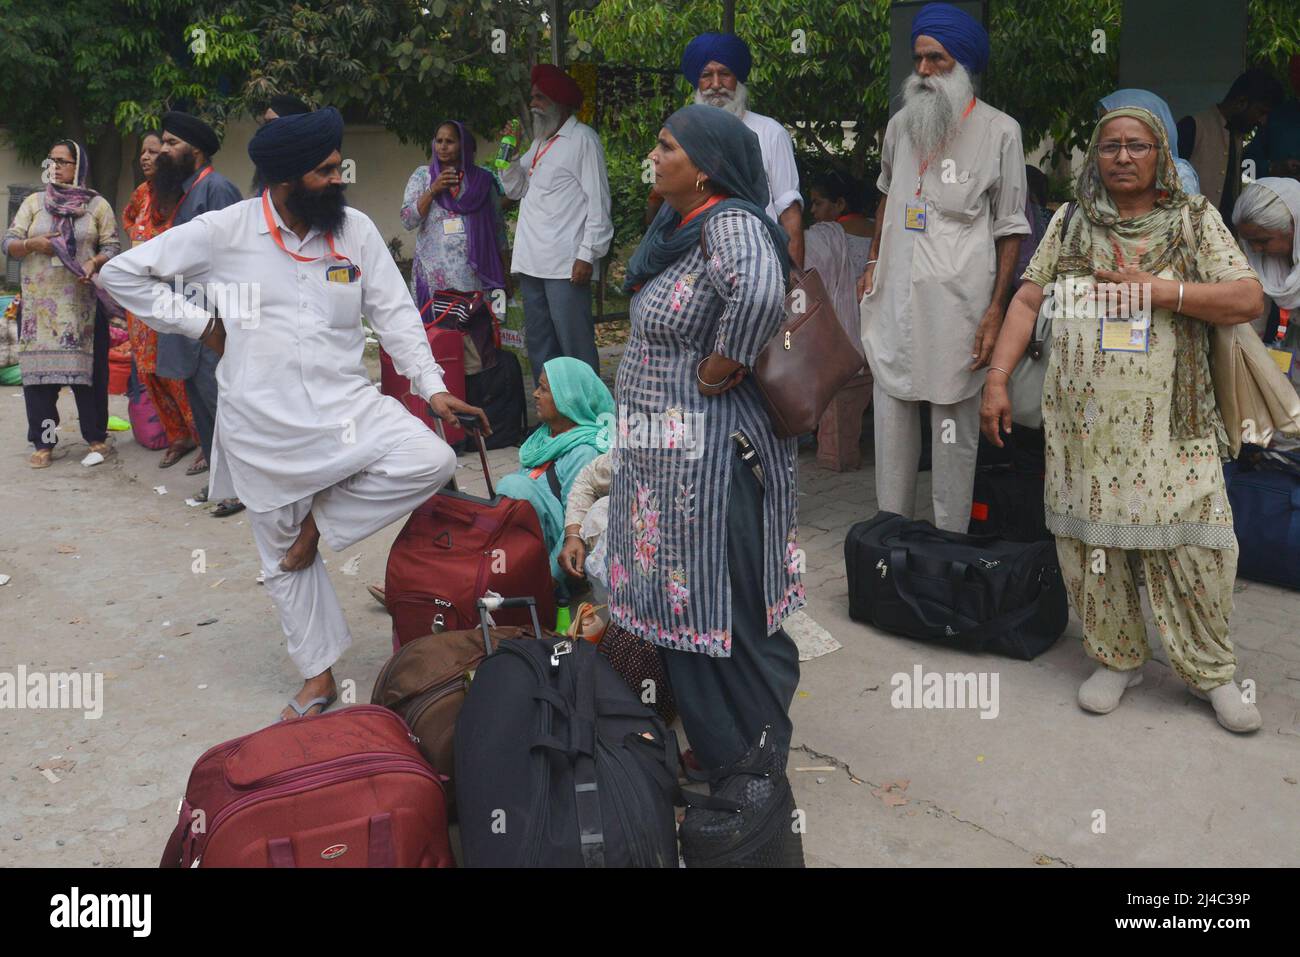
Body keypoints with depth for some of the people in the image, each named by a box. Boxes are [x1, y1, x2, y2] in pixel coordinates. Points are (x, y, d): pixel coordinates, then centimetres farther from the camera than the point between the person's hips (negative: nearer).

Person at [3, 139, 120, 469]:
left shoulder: (98, 205, 6)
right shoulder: (33, 202, 11)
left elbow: (112, 247, 1)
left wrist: (94, 263, -18)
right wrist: (32, 244, -13)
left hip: (83, 303, -2)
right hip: (39, 302, 2)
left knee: (88, 369, 0)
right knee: (38, 368, 0)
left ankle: (96, 438, 11)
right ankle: (44, 444, 6)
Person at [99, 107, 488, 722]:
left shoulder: (355, 229, 1)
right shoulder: (223, 231, -5)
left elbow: (394, 312, 2)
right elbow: (123, 273, 2)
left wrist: (433, 387, -6)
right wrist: (200, 324, -3)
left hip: (345, 405, 1)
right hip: (262, 424, -1)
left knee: (431, 461, -23)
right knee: (283, 555, 8)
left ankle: (321, 520, 0)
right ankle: (318, 677, 27)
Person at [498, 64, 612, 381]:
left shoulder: (582, 138, -2)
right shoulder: (540, 141, 21)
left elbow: (598, 201, -8)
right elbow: (515, 189, 22)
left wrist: (587, 255, -15)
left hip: (566, 265, -8)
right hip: (532, 262, 8)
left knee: (574, 344, -9)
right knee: (538, 343, 11)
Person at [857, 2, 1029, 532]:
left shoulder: (999, 130, -1)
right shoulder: (901, 124, 12)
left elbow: (1011, 228, -1)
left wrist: (996, 309, -9)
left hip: (957, 301, -4)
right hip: (896, 295, 5)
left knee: (954, 425, -1)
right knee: (891, 415, 7)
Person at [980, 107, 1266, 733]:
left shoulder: (1195, 221, 8)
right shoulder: (1069, 223, 12)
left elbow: (1248, 300, 0)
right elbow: (1028, 300, 7)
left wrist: (1158, 290, -12)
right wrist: (997, 378, -3)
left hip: (1170, 422, -1)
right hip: (1082, 418, 1)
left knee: (1190, 543, -3)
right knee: (1089, 540, 4)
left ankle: (1210, 671, 16)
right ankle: (1117, 659, 22)